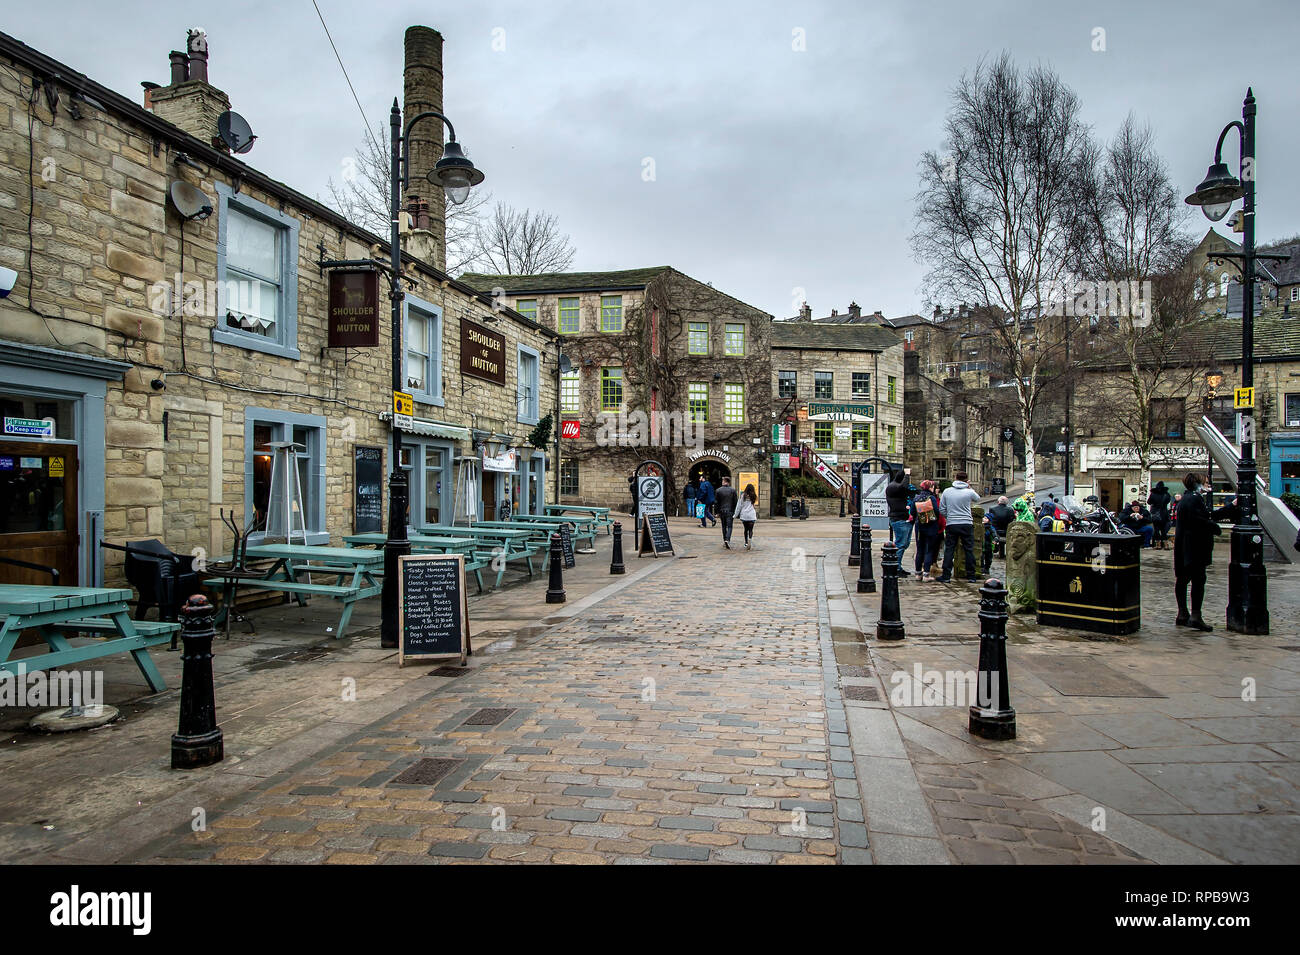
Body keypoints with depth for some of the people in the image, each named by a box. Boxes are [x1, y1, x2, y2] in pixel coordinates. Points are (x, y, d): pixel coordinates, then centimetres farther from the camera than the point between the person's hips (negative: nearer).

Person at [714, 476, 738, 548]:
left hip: (722, 511, 2)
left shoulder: (718, 490, -2)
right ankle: (727, 540, -20)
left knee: (724, 526, 15)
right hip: (730, 511, -2)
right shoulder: (733, 490, -4)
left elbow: (716, 502, -1)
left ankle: (724, 541, 19)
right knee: (729, 526, 0)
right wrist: (734, 512, 6)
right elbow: (735, 502, -3)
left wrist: (718, 512, 6)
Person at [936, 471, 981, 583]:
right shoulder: (969, 492, -3)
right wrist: (970, 487, 23)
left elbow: (941, 510, 4)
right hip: (967, 524, -1)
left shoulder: (947, 492, 1)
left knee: (949, 550, 4)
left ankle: (946, 575, 3)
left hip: (951, 524, 1)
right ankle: (971, 576, 11)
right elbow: (977, 499, 20)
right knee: (969, 550, 7)